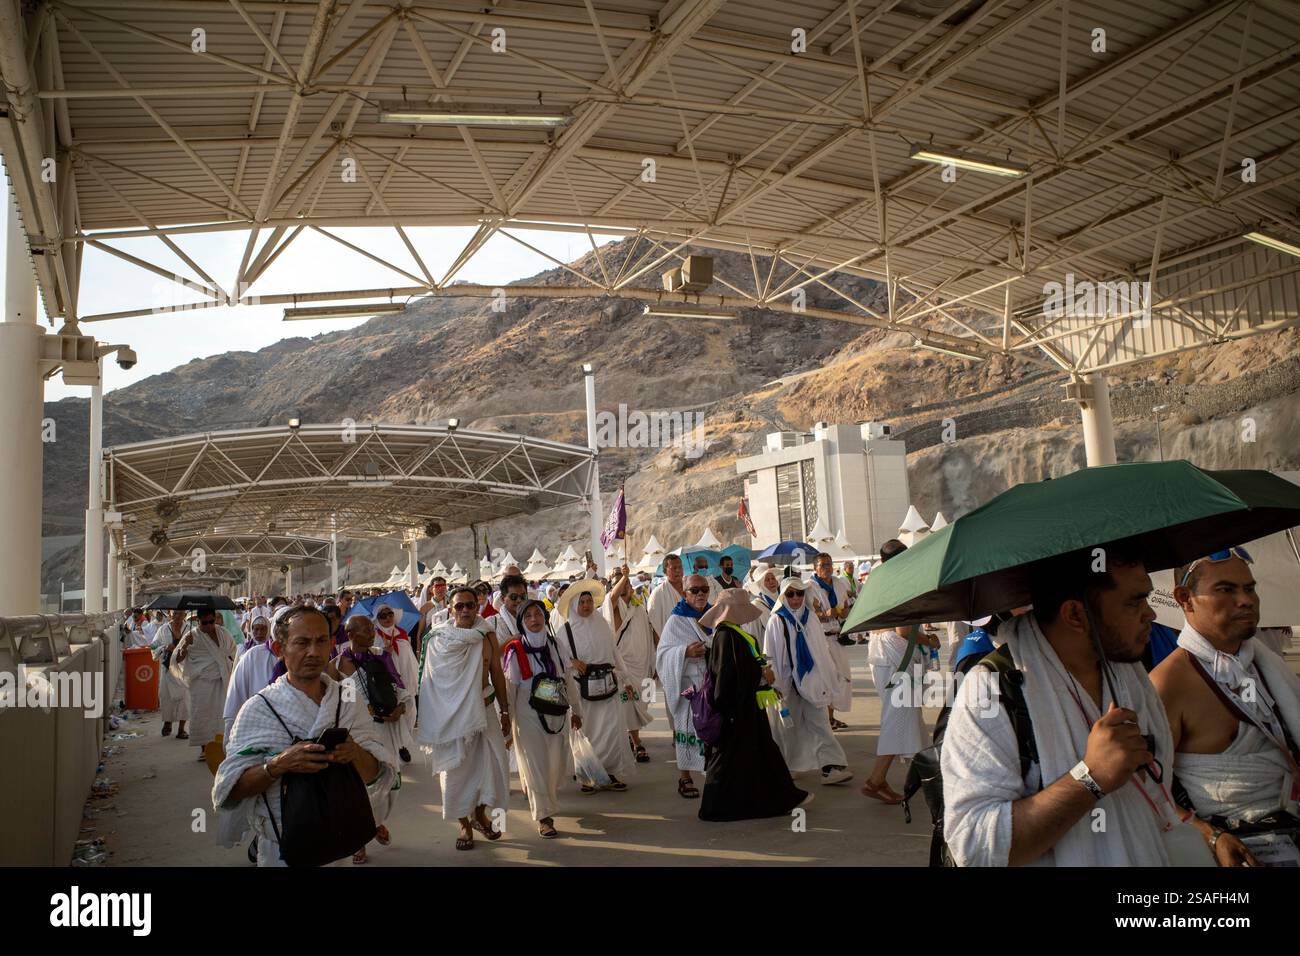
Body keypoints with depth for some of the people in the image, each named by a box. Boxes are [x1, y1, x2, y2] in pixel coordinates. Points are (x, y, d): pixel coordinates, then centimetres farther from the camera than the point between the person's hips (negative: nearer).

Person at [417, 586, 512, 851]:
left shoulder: (486, 636, -1)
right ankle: (464, 825, 25)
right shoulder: (439, 640, -8)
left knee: (491, 765, 8)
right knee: (456, 770, 6)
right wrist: (424, 718, -4)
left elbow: (497, 674, 6)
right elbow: (429, 681, -3)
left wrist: (505, 710, 8)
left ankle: (480, 814, 32)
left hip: (484, 710, 2)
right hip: (452, 714, -2)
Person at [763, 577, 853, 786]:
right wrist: (774, 683, -12)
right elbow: (769, 655, -7)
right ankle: (787, 766, 22)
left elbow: (823, 649, 14)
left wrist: (831, 674, 13)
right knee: (789, 726, 7)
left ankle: (831, 767, -3)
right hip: (788, 682, -3)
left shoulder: (811, 618, 6)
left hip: (812, 680, 3)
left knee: (820, 722, -1)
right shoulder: (776, 621, -6)